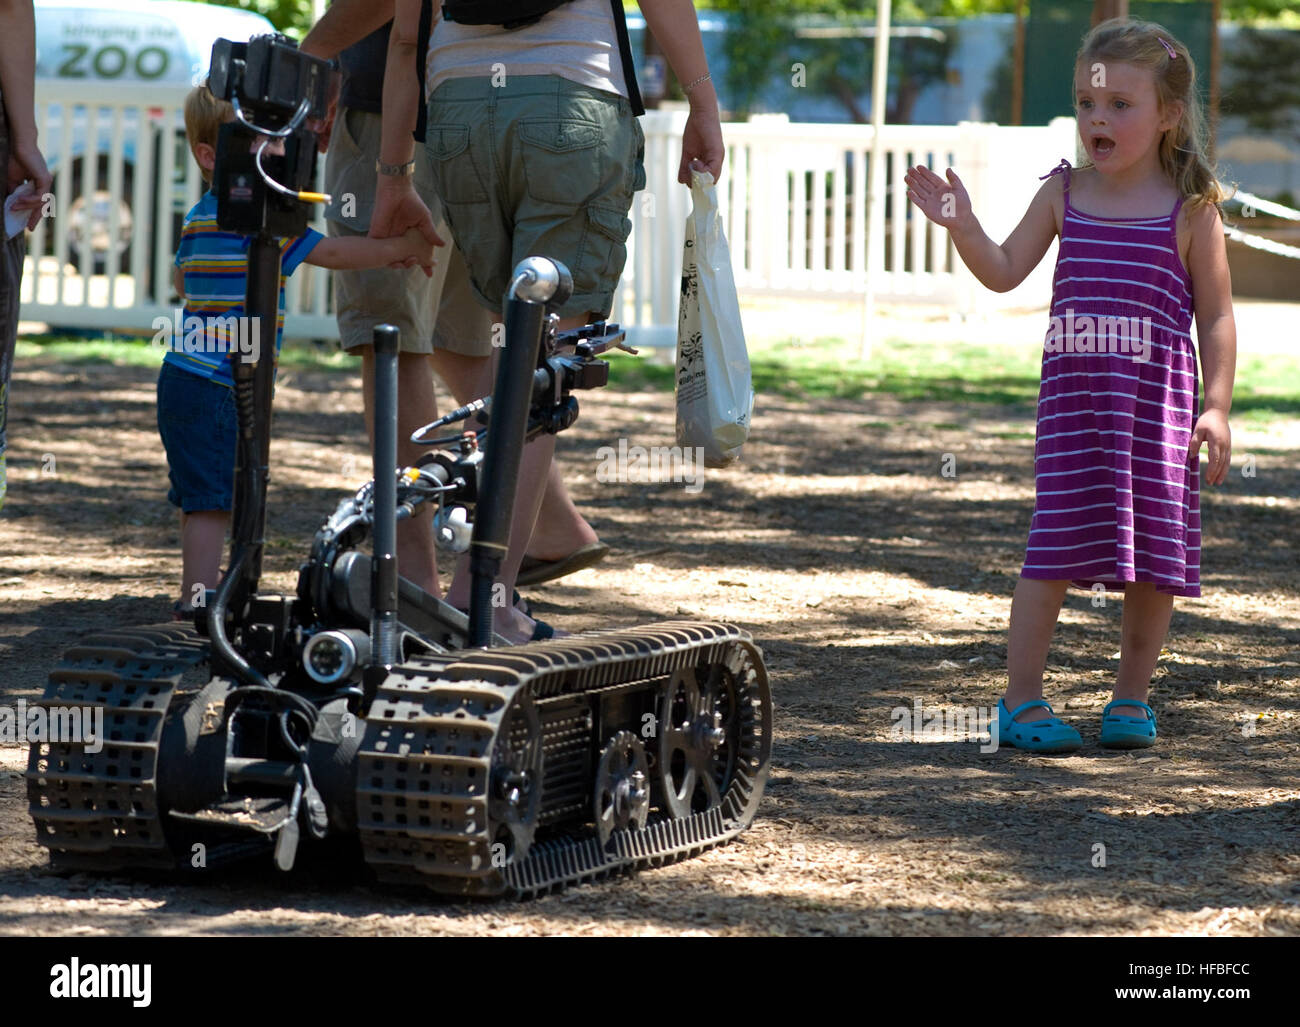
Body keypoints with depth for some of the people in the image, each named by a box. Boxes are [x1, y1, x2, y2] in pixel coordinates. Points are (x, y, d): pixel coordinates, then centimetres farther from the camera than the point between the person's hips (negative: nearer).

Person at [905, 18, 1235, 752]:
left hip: (1160, 402, -1)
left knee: (1156, 554, 3)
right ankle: (1023, 699, 3)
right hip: (1074, 396, 1)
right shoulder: (1064, 194, 6)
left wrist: (1216, 408, -5)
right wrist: (961, 225, -10)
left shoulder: (1191, 209, -2)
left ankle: (1132, 697, 19)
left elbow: (1217, 317, 1)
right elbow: (1004, 272, 7)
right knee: (1058, 542, -3)